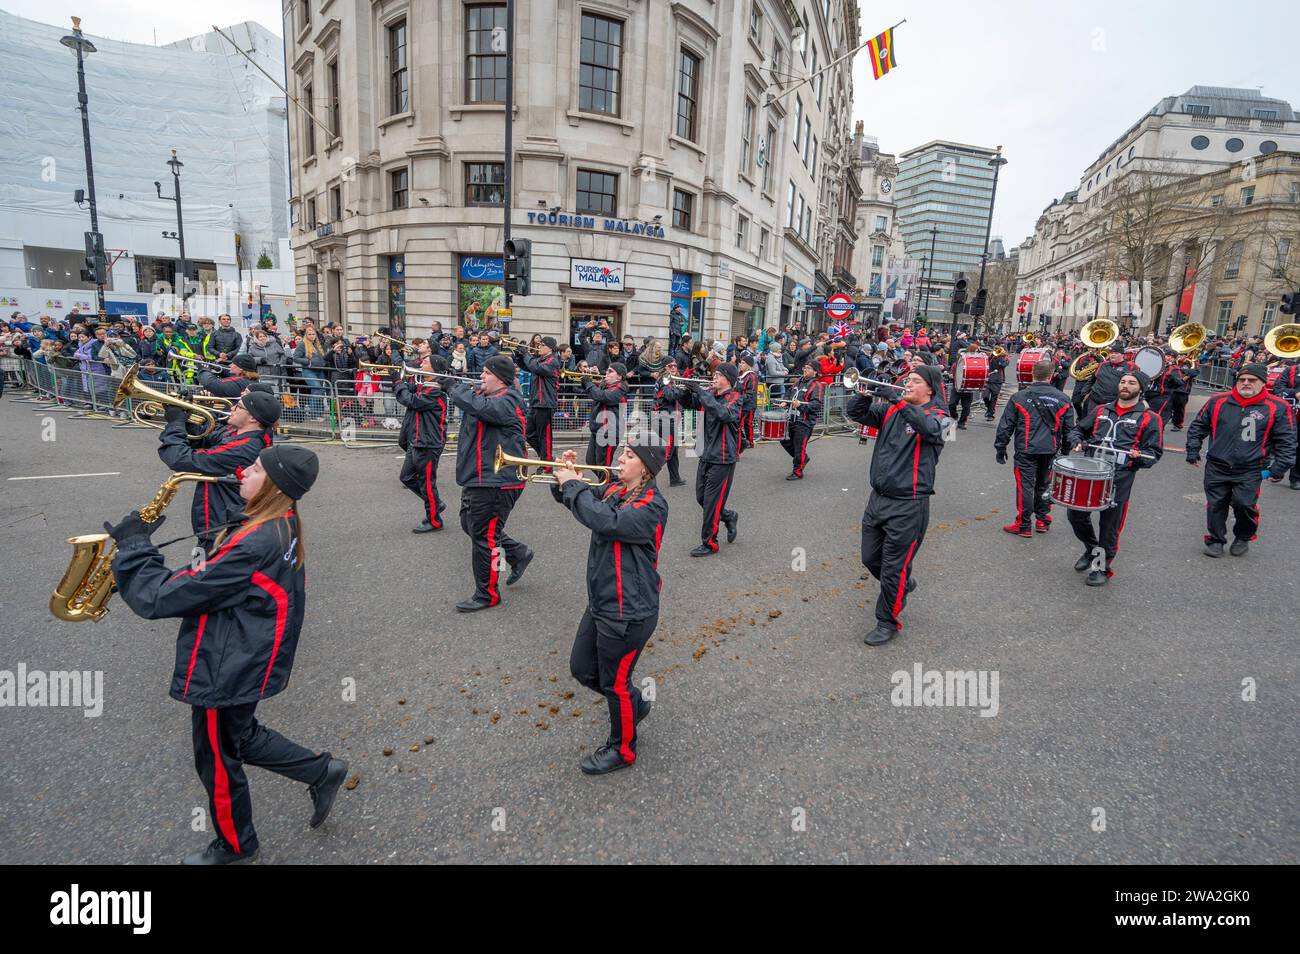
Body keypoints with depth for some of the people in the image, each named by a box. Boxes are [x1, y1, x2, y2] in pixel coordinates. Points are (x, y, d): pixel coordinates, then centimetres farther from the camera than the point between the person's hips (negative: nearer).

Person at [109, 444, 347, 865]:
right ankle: (322, 771, 34)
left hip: (225, 672, -8)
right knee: (241, 738, 28)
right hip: (242, 663, 9)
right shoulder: (283, 528, -1)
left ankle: (235, 847, 38)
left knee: (217, 760, 15)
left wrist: (134, 546, -14)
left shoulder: (255, 543, -32)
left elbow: (165, 597, -25)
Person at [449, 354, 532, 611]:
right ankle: (518, 554, 35)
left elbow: (480, 407, -35)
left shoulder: (507, 401, -18)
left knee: (484, 537, -1)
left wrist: (466, 389, -16)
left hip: (497, 481, -10)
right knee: (471, 525, 22)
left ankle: (487, 595, 15)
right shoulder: (486, 396, 13)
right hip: (478, 477, 10)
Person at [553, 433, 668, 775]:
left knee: (615, 683, 9)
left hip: (629, 613, -9)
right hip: (601, 603, 9)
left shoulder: (652, 505, -22)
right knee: (582, 668, 22)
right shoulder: (613, 490, 3)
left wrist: (573, 485, -25)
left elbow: (606, 521, -36)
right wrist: (570, 476, -5)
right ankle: (635, 704, 45)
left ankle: (622, 750, 33)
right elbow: (582, 501, 15)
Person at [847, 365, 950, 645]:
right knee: (870, 559, 18)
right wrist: (868, 393, -16)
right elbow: (855, 412, 3)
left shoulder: (938, 415, -6)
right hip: (878, 497, 6)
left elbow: (929, 428, -30)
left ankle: (888, 622, 20)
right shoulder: (891, 410, 9)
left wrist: (899, 400, -35)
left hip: (908, 504, -6)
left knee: (893, 569, 2)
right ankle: (903, 584, 46)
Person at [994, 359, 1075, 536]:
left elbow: (1005, 426, -4)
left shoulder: (1019, 397, -7)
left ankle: (1024, 526, 5)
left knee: (1025, 486, 1)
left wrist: (1000, 448, 5)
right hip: (1050, 450, 3)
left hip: (1026, 450, -3)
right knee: (1044, 485, 17)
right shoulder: (1062, 399, 2)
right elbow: (1069, 428, 9)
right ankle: (1043, 521, 27)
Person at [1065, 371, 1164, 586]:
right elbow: (1078, 429, 24)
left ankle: (1103, 567, 18)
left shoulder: (1149, 418, 4)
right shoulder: (1101, 411, 15)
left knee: (1109, 524, 2)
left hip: (1120, 478, -4)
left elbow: (1155, 452, 3)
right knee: (1076, 515, 7)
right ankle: (1092, 549, 34)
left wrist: (1140, 455, -19)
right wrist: (1077, 441, 2)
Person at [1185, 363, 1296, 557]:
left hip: (1250, 471, -2)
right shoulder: (1218, 401, 4)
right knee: (1215, 505, 6)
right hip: (1217, 467, 2)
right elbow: (1198, 427, 14)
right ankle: (1215, 540, 22)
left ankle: (1243, 538, 16)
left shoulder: (1277, 407, -1)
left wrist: (1279, 468, -4)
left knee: (1245, 504, -11)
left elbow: (1286, 440, 1)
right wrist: (1193, 452, 11)